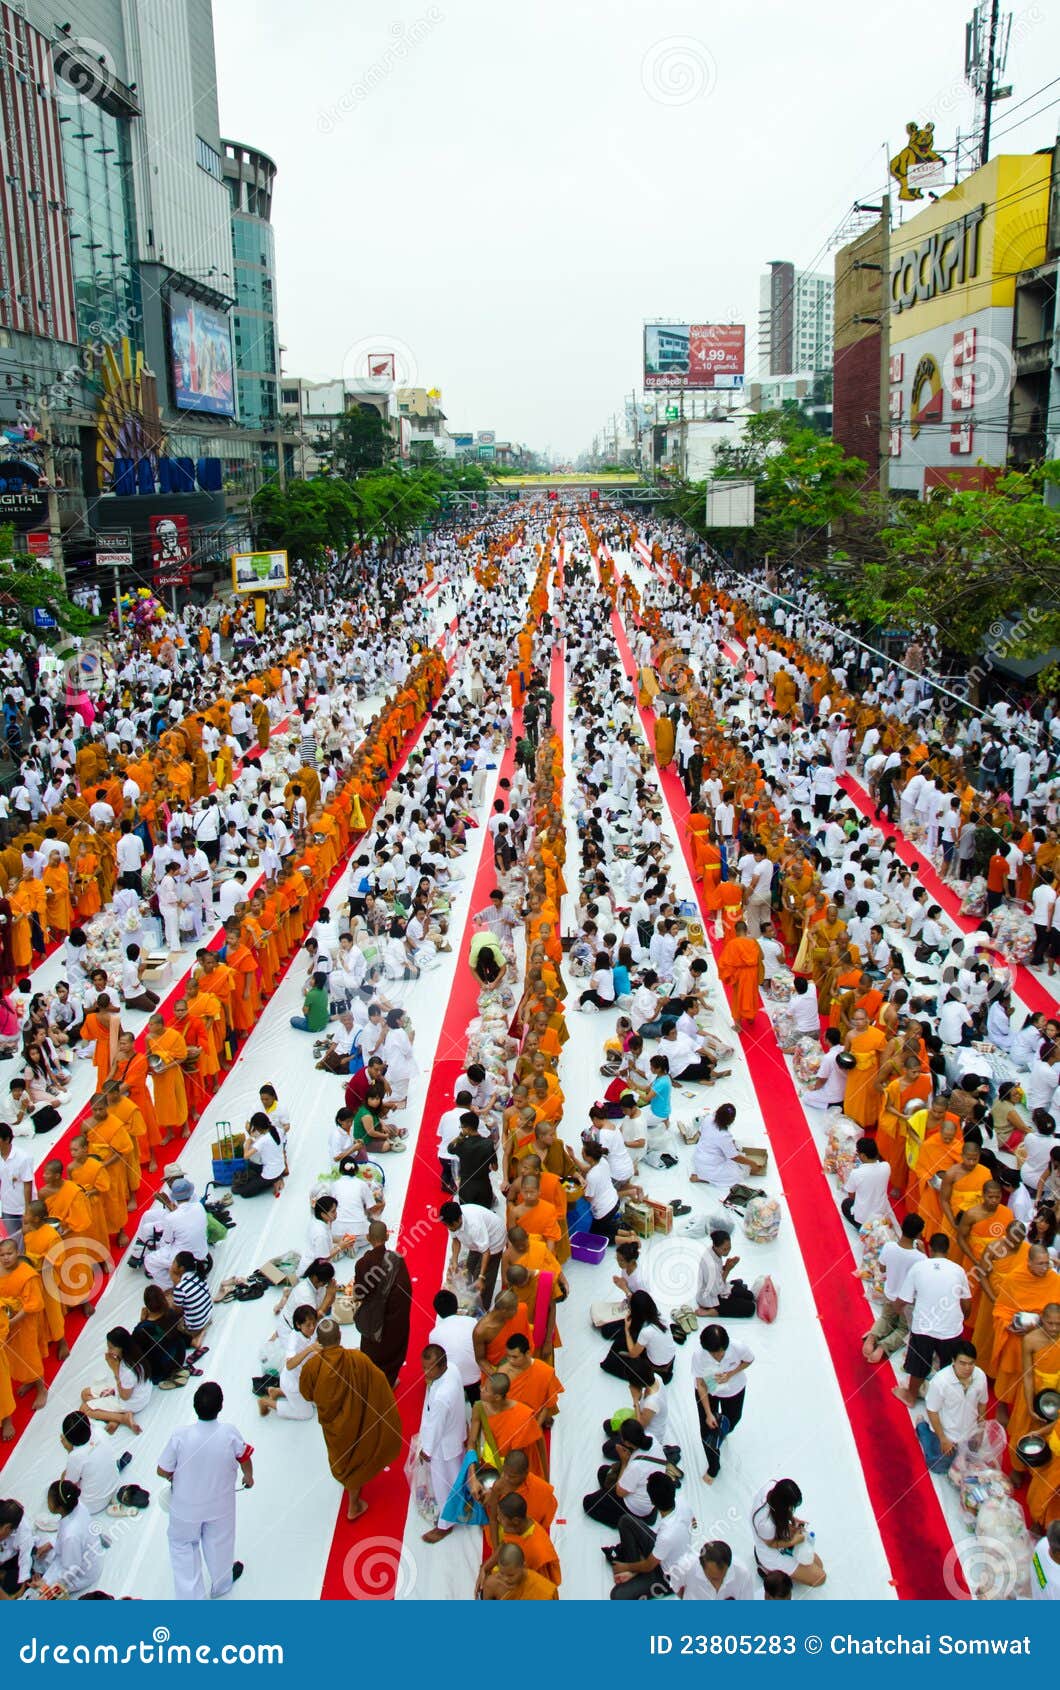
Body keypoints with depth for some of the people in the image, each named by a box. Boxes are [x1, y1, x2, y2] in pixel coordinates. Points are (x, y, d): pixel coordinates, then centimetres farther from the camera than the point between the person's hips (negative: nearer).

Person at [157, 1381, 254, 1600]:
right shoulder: (229, 1433, -25)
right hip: (220, 1506, 1)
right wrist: (248, 1476, 17)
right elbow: (245, 1457, -5)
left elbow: (162, 1471, -15)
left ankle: (190, 1596, 25)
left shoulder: (180, 1436, -28)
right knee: (219, 1544, 27)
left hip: (185, 1508, -1)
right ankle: (222, 1583, 50)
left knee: (183, 1548, 23)